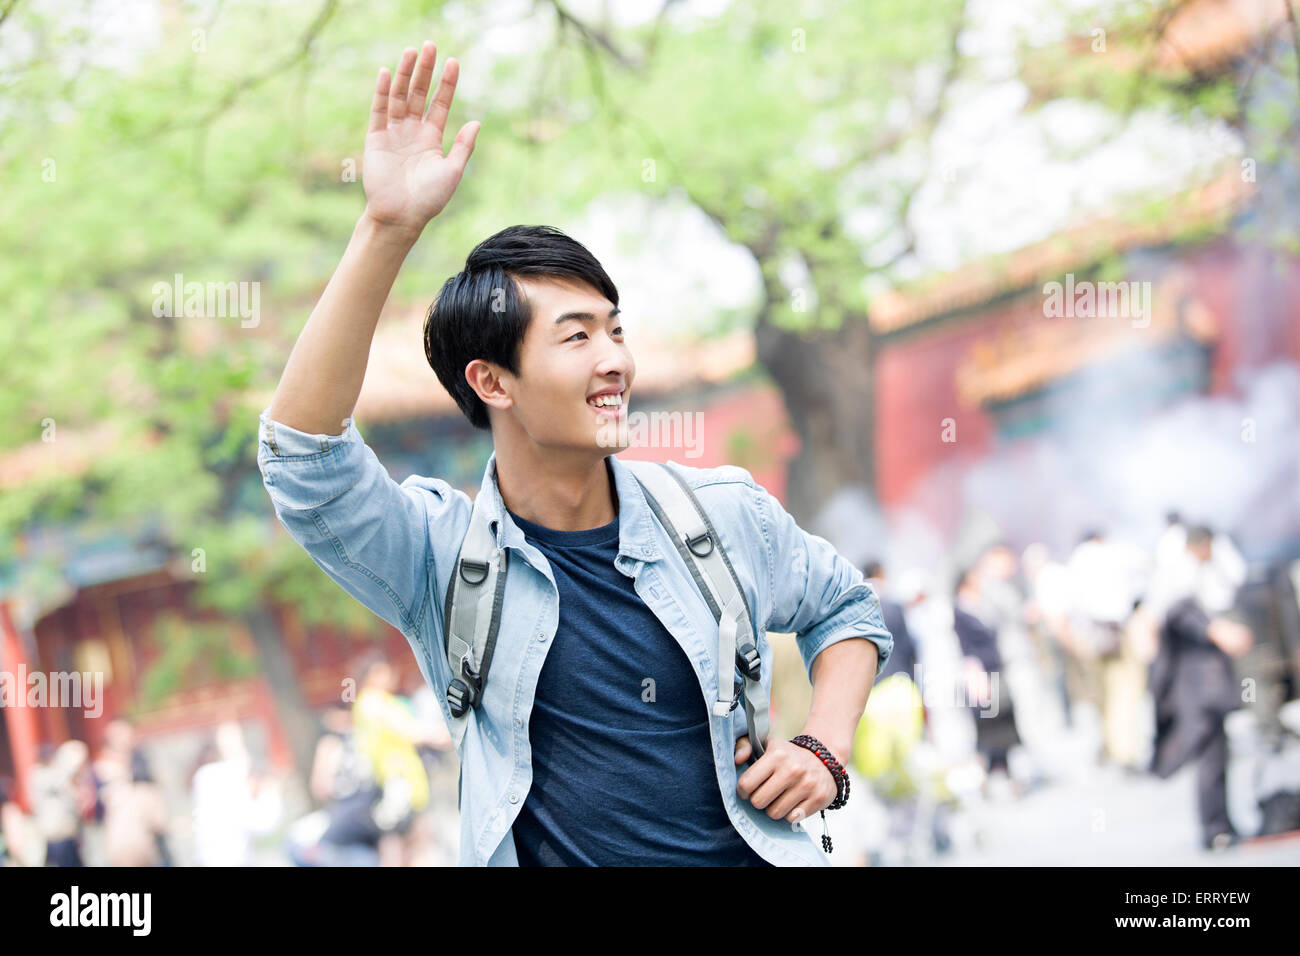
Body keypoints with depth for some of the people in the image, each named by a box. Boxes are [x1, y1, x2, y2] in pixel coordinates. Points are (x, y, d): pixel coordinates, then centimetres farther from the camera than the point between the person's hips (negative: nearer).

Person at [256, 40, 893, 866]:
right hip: (552, 857, -3)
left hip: (750, 854, 3)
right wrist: (388, 230, -26)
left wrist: (825, 749, 5)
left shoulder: (723, 514, 6)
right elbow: (304, 457, -19)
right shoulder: (442, 556, -3)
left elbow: (844, 607, 23)